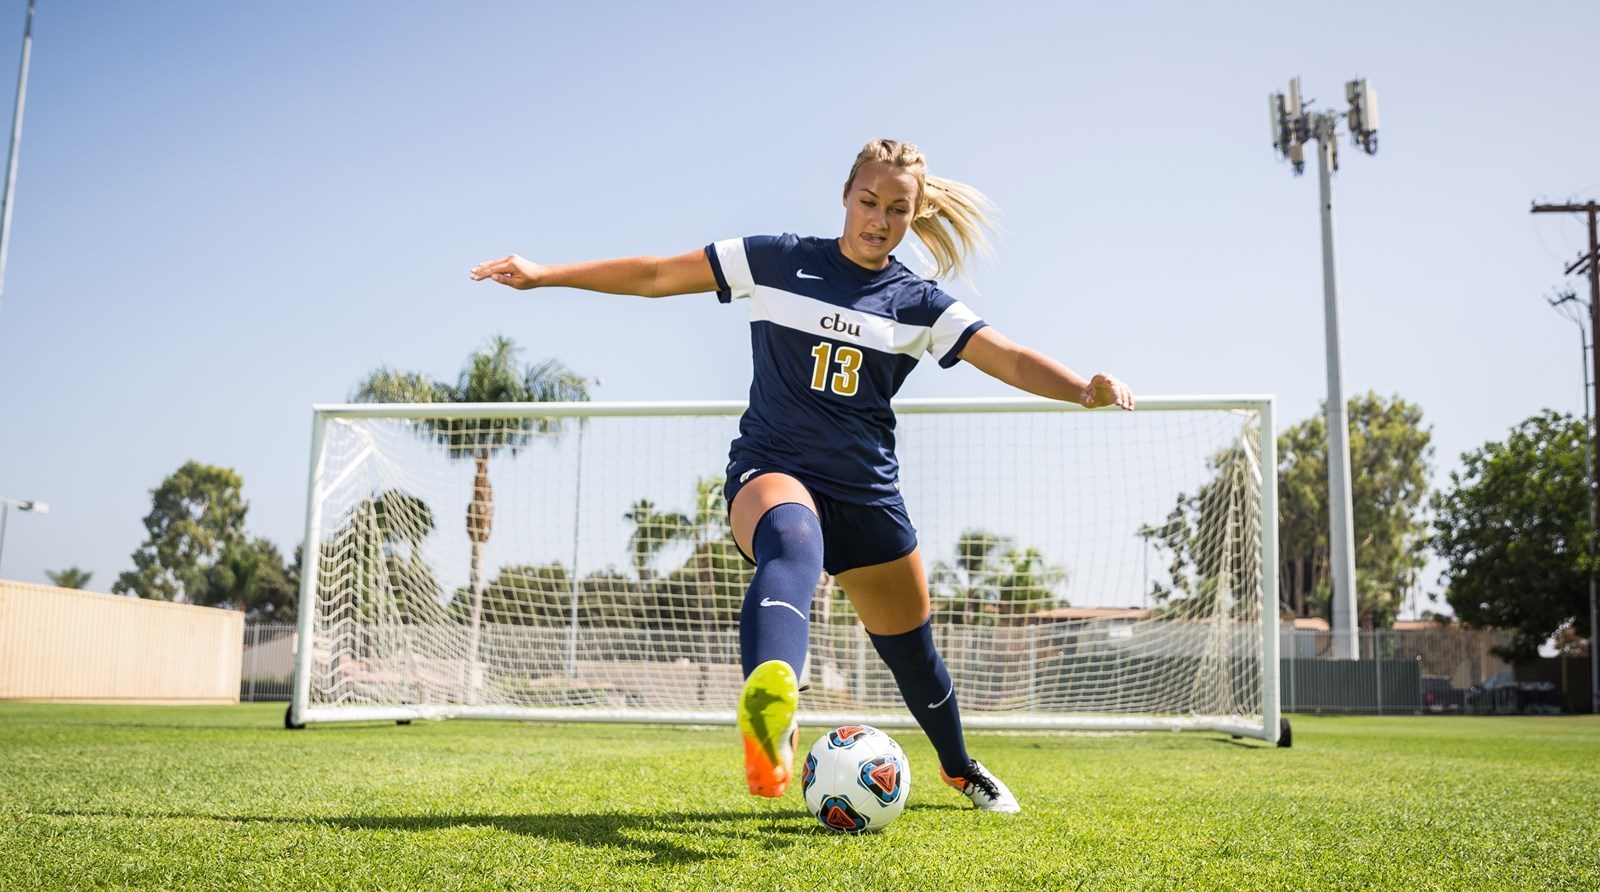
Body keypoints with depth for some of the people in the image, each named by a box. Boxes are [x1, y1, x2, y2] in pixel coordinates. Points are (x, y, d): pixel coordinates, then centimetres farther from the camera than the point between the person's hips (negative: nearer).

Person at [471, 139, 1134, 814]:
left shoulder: (920, 303, 5)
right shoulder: (777, 262, 1)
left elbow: (1010, 359, -5)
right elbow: (656, 275, 2)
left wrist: (1083, 390, -25)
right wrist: (544, 274, -2)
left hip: (867, 491, 3)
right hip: (770, 470, -3)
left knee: (910, 649, 12)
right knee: (791, 540, -40)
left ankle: (960, 768, 42)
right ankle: (769, 710, -68)